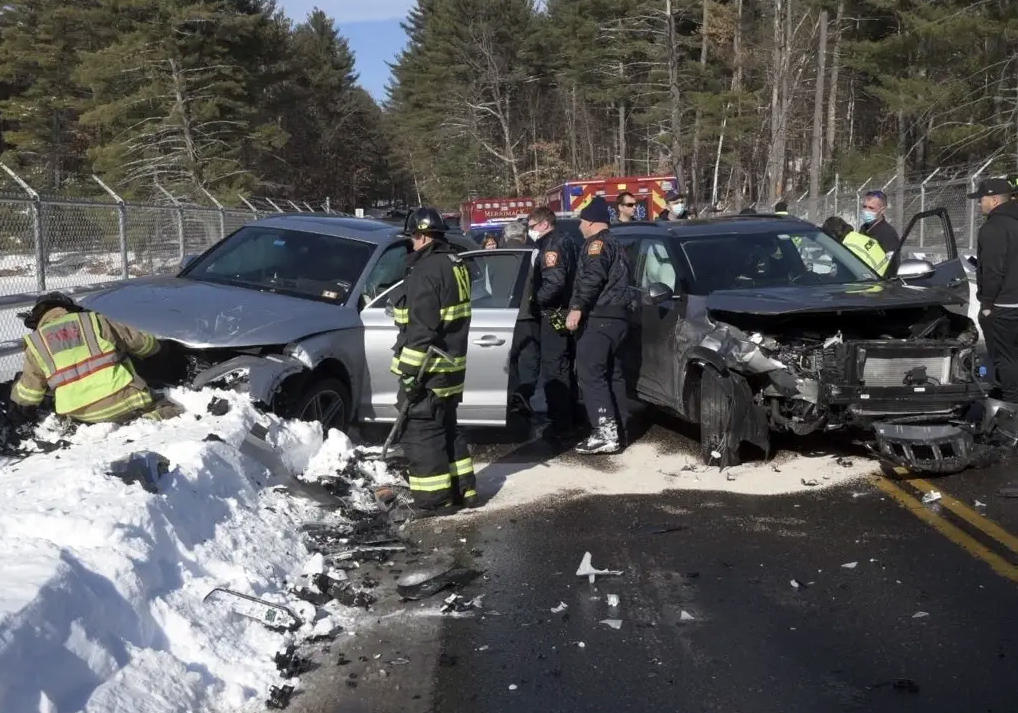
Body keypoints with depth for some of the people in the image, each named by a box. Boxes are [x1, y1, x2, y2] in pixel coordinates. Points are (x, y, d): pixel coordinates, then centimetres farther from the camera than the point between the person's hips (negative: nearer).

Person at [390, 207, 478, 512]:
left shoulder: (426, 271, -19)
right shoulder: (455, 264, 11)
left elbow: (421, 329, -24)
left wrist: (409, 372, -20)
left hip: (428, 370, -10)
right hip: (450, 364, 10)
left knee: (421, 431, 0)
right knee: (446, 426, 19)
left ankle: (435, 498, 5)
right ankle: (463, 489, 26)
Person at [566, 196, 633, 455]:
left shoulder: (597, 244, -7)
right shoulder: (616, 246, 25)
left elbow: (592, 279, -22)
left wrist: (577, 308, -24)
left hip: (600, 318, -10)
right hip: (617, 317, 10)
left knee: (590, 373, -12)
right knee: (612, 375, 12)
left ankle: (606, 433, -19)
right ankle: (618, 431, 13)